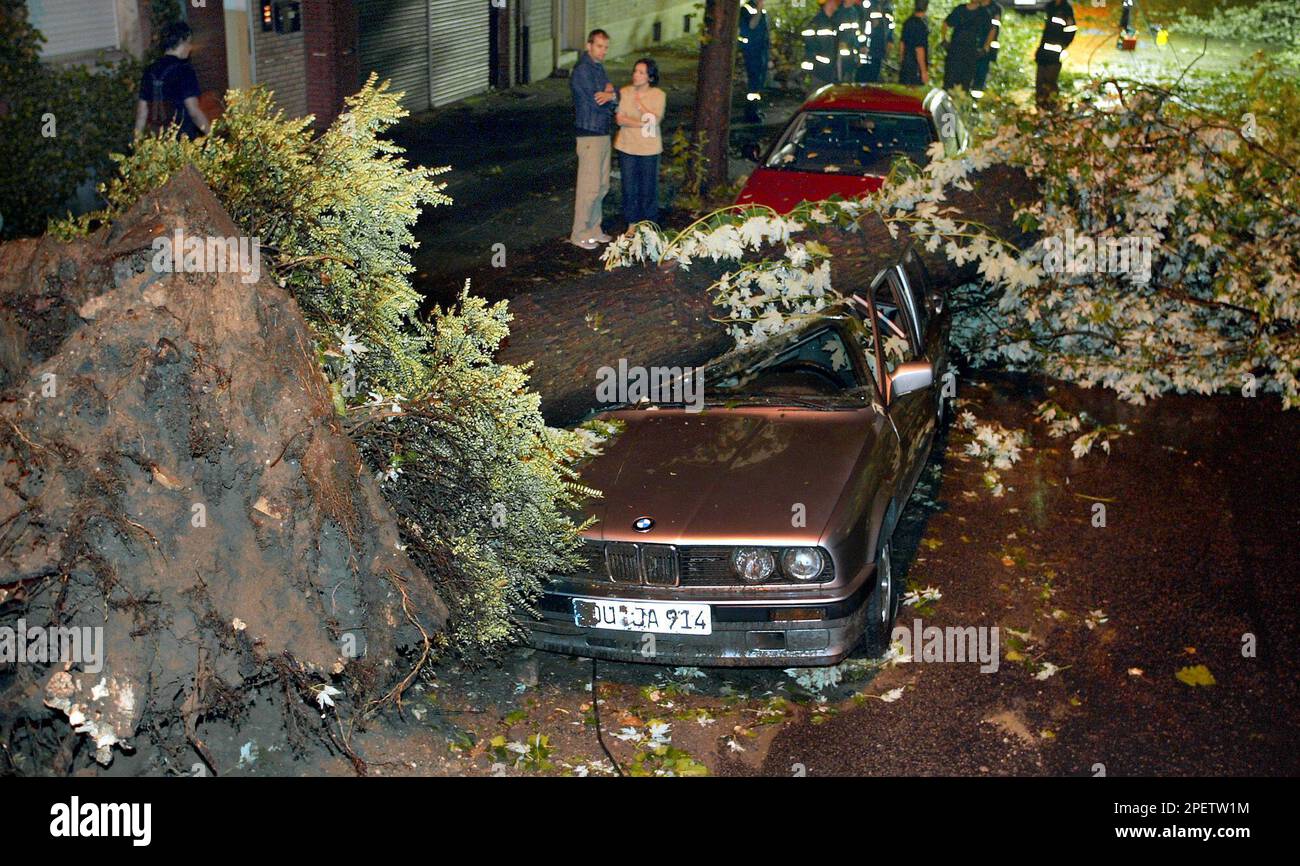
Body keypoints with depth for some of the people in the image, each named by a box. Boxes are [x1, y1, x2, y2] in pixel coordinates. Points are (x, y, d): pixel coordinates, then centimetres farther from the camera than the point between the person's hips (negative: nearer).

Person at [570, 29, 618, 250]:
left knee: (602, 186, 14)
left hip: (603, 133, 9)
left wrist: (611, 95, -15)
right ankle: (579, 234, 2)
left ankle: (593, 229, 24)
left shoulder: (598, 68, 14)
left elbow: (616, 99, 8)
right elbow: (596, 103, -21)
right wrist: (611, 95, -2)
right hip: (589, 134, -9)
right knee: (589, 187, -6)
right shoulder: (582, 70, -15)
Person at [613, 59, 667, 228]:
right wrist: (641, 124, -17)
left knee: (648, 189, 3)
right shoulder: (624, 92, 1)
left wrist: (639, 104, -16)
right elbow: (619, 119, -7)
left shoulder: (658, 95, -3)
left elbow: (655, 120, -14)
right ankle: (632, 224, 19)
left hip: (649, 149, -2)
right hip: (627, 147, 2)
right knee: (629, 188, 7)